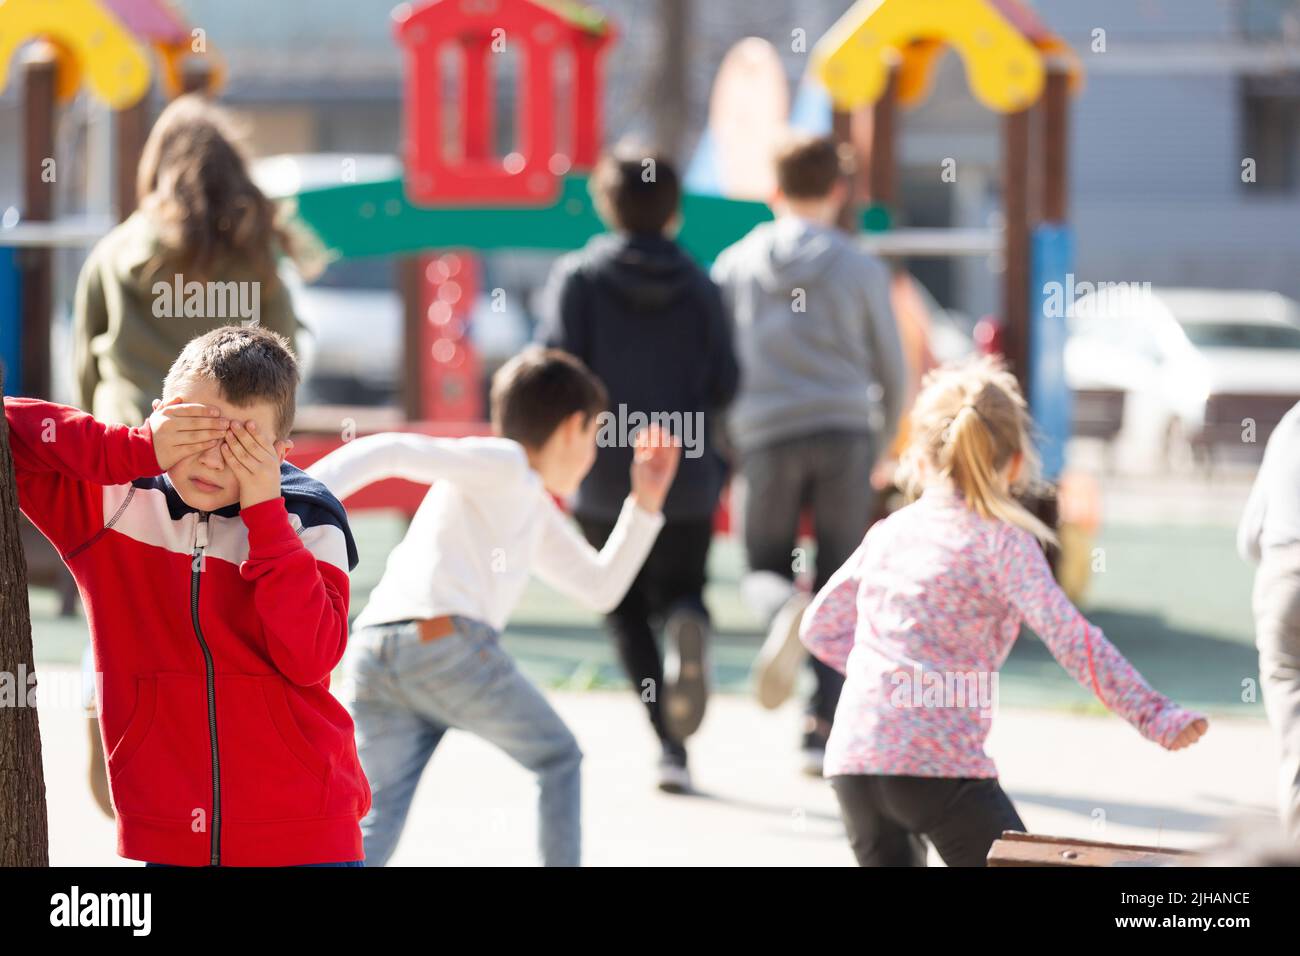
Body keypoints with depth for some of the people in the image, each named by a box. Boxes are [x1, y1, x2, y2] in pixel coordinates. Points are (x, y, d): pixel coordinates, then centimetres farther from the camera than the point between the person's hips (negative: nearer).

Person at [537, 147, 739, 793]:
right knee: (680, 588, 17)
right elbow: (724, 384, -1)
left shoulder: (578, 277, -2)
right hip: (686, 478, 1)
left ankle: (671, 744, -5)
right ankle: (687, 622, -23)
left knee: (625, 611, 11)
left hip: (603, 478, -1)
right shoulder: (698, 285, 3)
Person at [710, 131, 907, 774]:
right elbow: (892, 374, 10)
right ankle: (823, 730, -3)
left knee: (765, 569, 13)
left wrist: (725, 447, 20)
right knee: (838, 588, 6)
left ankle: (783, 613, -24)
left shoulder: (735, 265, 8)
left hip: (767, 436, 0)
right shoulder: (861, 270, 5)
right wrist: (879, 452, 25)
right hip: (846, 433, 0)